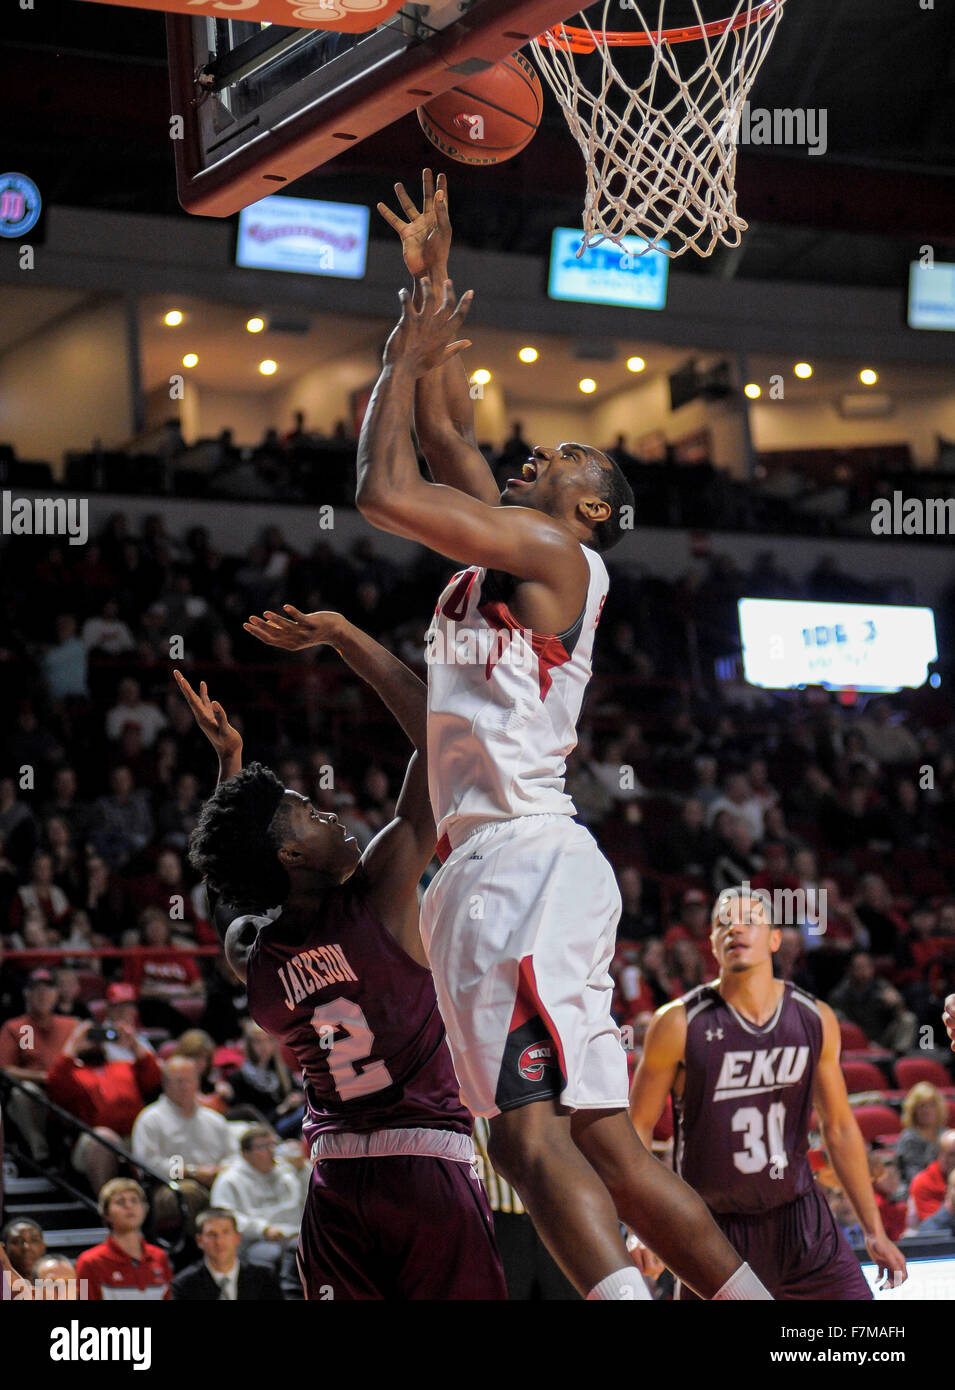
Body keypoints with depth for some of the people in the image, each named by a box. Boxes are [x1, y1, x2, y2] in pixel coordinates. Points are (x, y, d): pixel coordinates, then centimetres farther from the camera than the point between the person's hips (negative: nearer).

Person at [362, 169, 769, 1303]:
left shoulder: (551, 550, -3)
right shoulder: (502, 548, 22)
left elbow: (381, 490, -11)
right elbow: (442, 431, 30)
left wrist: (411, 353, 2)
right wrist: (428, 285, 29)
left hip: (523, 859, -9)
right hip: (493, 867, 9)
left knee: (531, 1127, -21)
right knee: (595, 1137, 8)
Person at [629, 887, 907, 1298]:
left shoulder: (816, 1020, 1)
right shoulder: (679, 1024, -10)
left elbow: (840, 1129, 11)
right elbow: (636, 1128, -4)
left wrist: (874, 1231, 11)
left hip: (799, 1216, 3)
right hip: (714, 1229, -3)